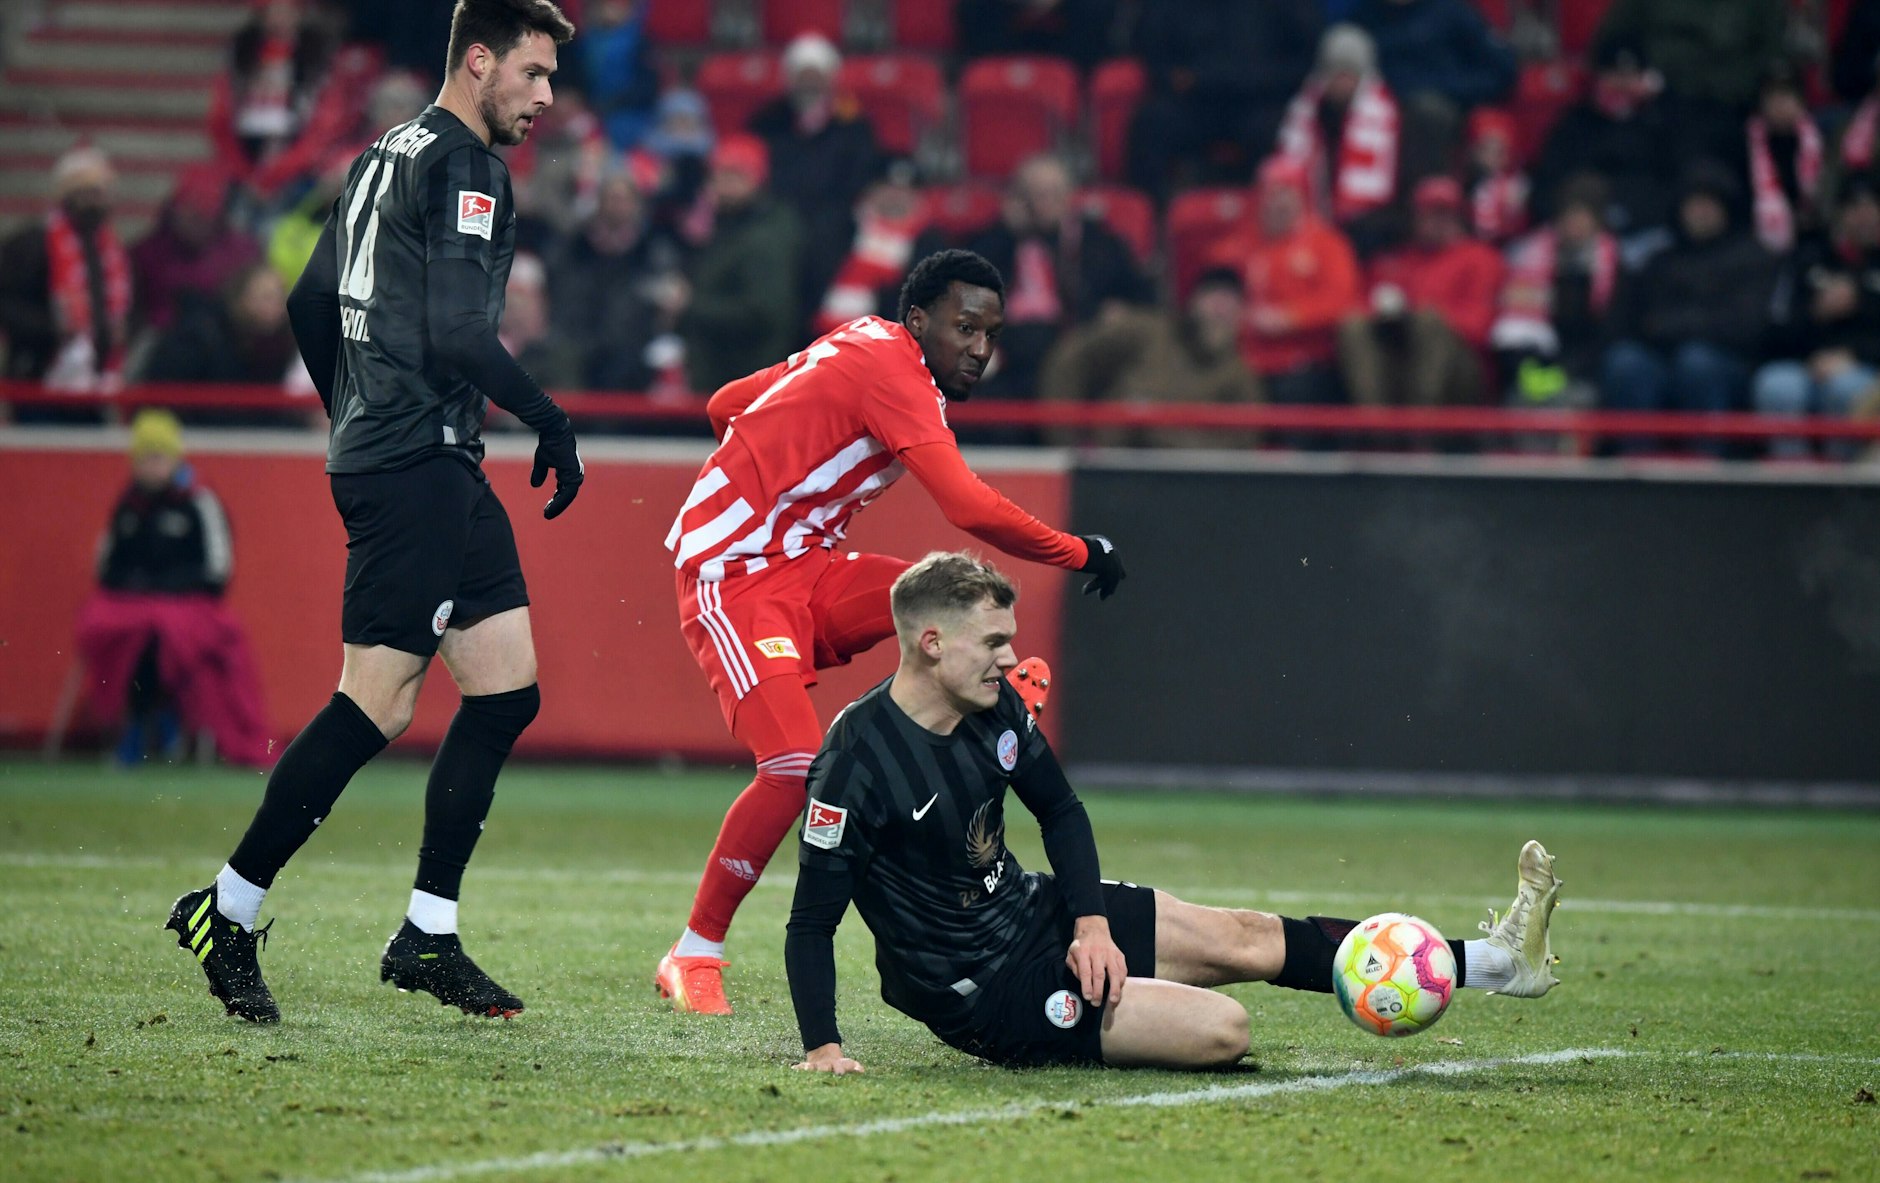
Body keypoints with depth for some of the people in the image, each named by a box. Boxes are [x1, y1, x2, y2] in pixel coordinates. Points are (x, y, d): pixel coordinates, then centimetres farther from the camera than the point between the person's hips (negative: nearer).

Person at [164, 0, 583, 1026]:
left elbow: (310, 303, 24)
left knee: (508, 690, 7)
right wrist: (552, 423, -9)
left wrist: (358, 421, 31)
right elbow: (457, 332, -19)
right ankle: (228, 909, -5)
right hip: (416, 468, -11)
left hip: (416, 465, 11)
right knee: (375, 708, -11)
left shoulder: (388, 158, 19)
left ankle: (428, 938, 8)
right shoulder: (459, 167, -10)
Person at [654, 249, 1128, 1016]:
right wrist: (1081, 554, -17)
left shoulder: (858, 351, 12)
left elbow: (726, 406, 25)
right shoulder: (888, 366, -18)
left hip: (800, 565, 10)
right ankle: (693, 958, -6)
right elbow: (971, 508, -27)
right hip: (731, 575, -10)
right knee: (798, 766, -22)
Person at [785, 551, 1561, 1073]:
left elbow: (1060, 811, 12)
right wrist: (822, 1048, -30)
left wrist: (1091, 922, -2)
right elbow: (811, 923, -23)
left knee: (1243, 937, 7)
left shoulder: (995, 706, -4)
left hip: (1032, 913, 8)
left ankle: (1490, 960, 12)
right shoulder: (858, 757, -27)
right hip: (986, 994, -8)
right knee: (1221, 1030, -18)